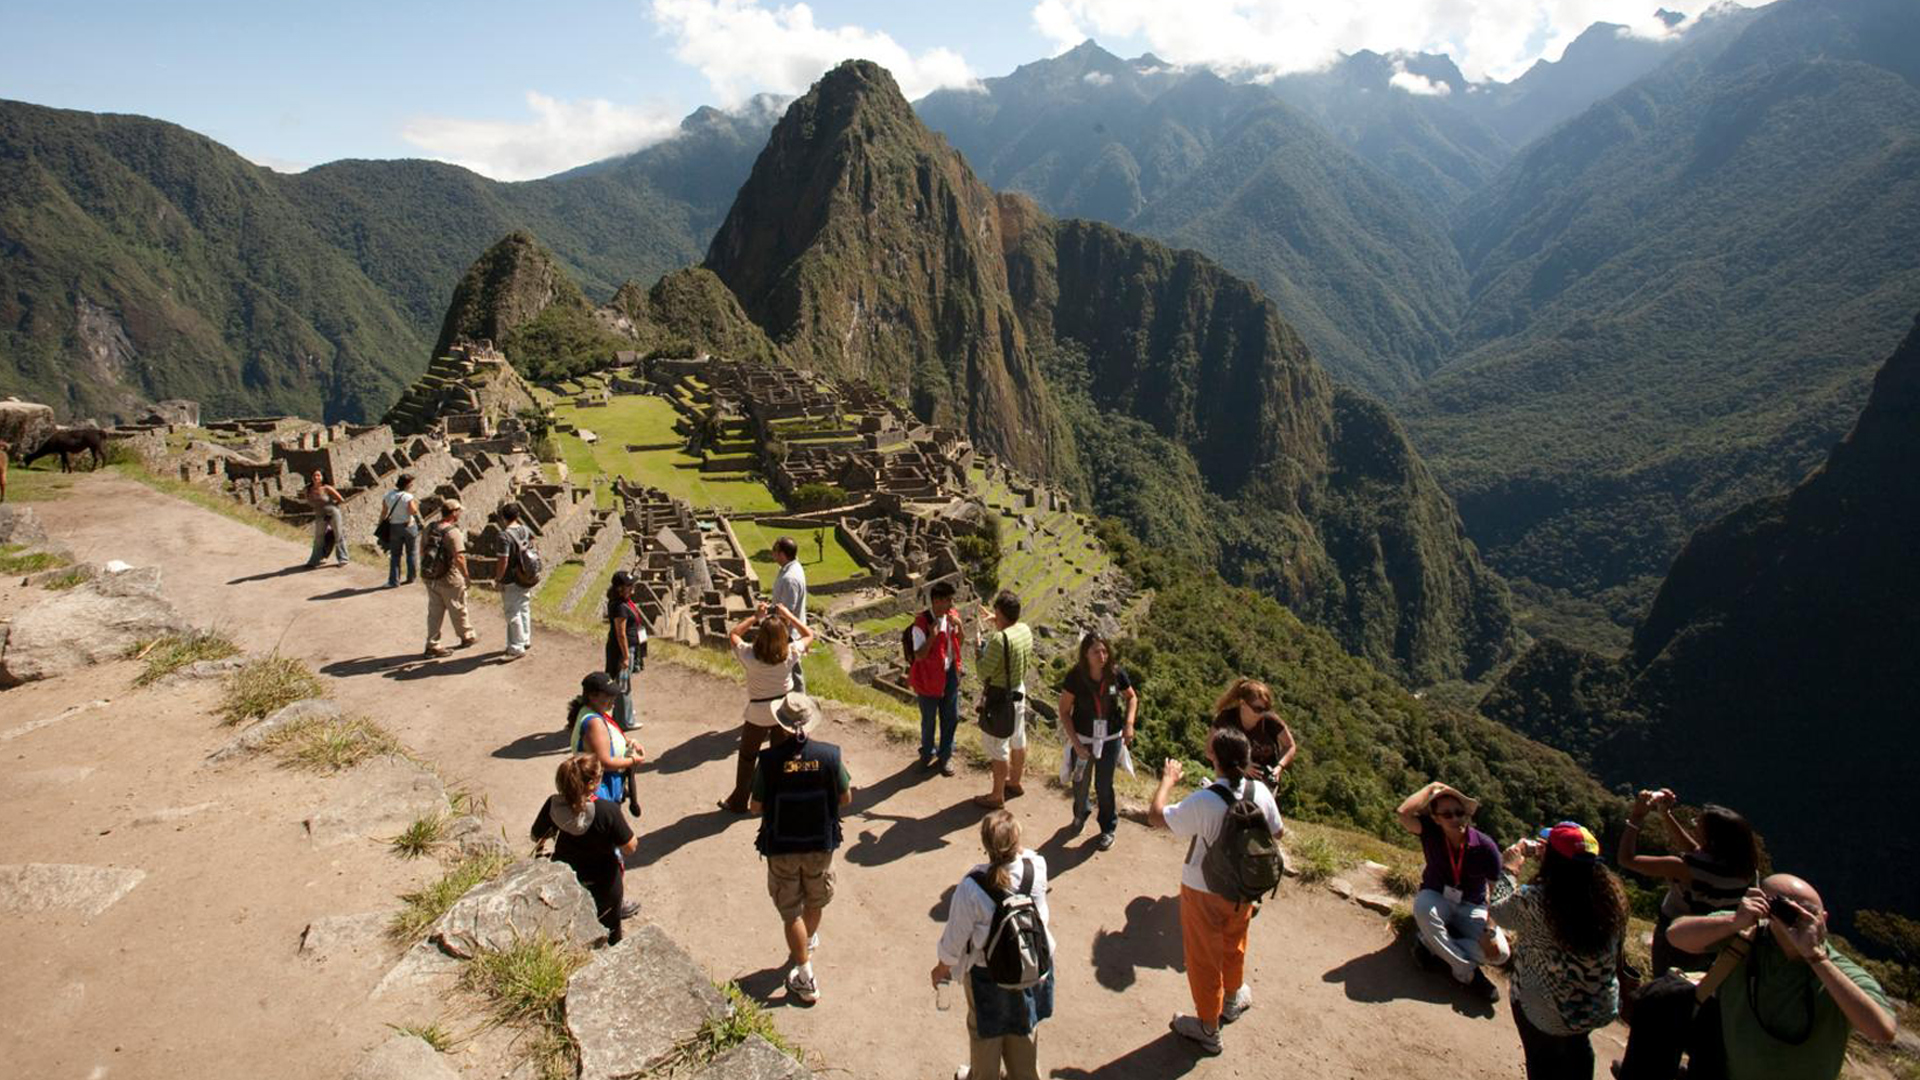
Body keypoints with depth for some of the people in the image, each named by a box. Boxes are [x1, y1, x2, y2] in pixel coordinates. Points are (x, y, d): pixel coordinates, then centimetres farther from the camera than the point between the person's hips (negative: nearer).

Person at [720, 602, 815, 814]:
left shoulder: (750, 655, -23)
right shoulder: (790, 654, -20)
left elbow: (733, 634, -3)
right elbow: (809, 635, -1)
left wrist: (754, 616, -4)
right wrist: (788, 616, -2)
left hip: (758, 714, -1)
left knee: (747, 757, 17)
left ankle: (739, 802, 28)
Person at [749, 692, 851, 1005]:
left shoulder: (769, 760, -22)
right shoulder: (830, 755, -18)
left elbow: (755, 807, -11)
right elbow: (846, 798, -5)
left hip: (781, 847, -2)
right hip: (821, 843, 2)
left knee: (791, 912, 14)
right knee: (815, 900, 28)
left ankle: (805, 979, 20)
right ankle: (808, 942, 54)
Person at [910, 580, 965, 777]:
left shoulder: (952, 615, -5)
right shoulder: (921, 624, -23)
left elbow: (961, 642, 6)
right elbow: (919, 656, -23)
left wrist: (959, 627, -15)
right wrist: (931, 637, -37)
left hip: (950, 674, 5)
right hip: (930, 677, -5)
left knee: (951, 717, 15)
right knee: (929, 720, 14)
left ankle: (945, 755, 35)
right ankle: (928, 753, 38)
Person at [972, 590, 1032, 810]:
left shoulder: (999, 639, -30)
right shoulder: (1025, 630, -4)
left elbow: (985, 672, -22)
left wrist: (978, 649, -7)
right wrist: (996, 622, 18)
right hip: (1019, 692, 8)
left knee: (998, 748, 6)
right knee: (1018, 740, 23)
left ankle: (997, 796, 18)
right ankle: (1015, 782, 42)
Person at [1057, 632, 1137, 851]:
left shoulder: (1116, 674, -16)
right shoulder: (1075, 677, -21)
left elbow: (1132, 698, 2)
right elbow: (1064, 711, -12)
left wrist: (1129, 723, -13)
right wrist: (1075, 742, -15)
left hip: (1111, 739, 0)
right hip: (1083, 739, 0)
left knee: (1104, 785, 12)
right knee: (1081, 783, 18)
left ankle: (1108, 828, 35)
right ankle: (1080, 813, 49)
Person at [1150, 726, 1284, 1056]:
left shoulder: (1203, 801, -33)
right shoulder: (1260, 792, -17)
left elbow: (1155, 815, -22)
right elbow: (1277, 832, -1)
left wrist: (1168, 780, -7)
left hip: (1203, 893, -5)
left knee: (1204, 958, 16)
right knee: (1234, 945, 31)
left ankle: (1207, 1029, 33)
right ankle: (1232, 999, 55)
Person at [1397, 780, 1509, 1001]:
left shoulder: (1485, 846, -19)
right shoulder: (1431, 831, -19)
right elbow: (1404, 814, -40)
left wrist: (1490, 931, -23)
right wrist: (1430, 788, -30)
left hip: (1471, 908, 1)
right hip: (1437, 899, 0)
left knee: (1499, 952, -26)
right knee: (1423, 905, -38)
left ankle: (1432, 944, -11)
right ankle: (1468, 974, -23)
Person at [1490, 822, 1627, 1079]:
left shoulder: (1535, 901, -31)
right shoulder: (1610, 894, -19)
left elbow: (1498, 909, -10)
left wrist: (1510, 868, 2)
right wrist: (1557, 856, 7)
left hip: (1546, 1014, -4)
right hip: (1603, 1010, 4)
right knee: (1577, 1047, 35)